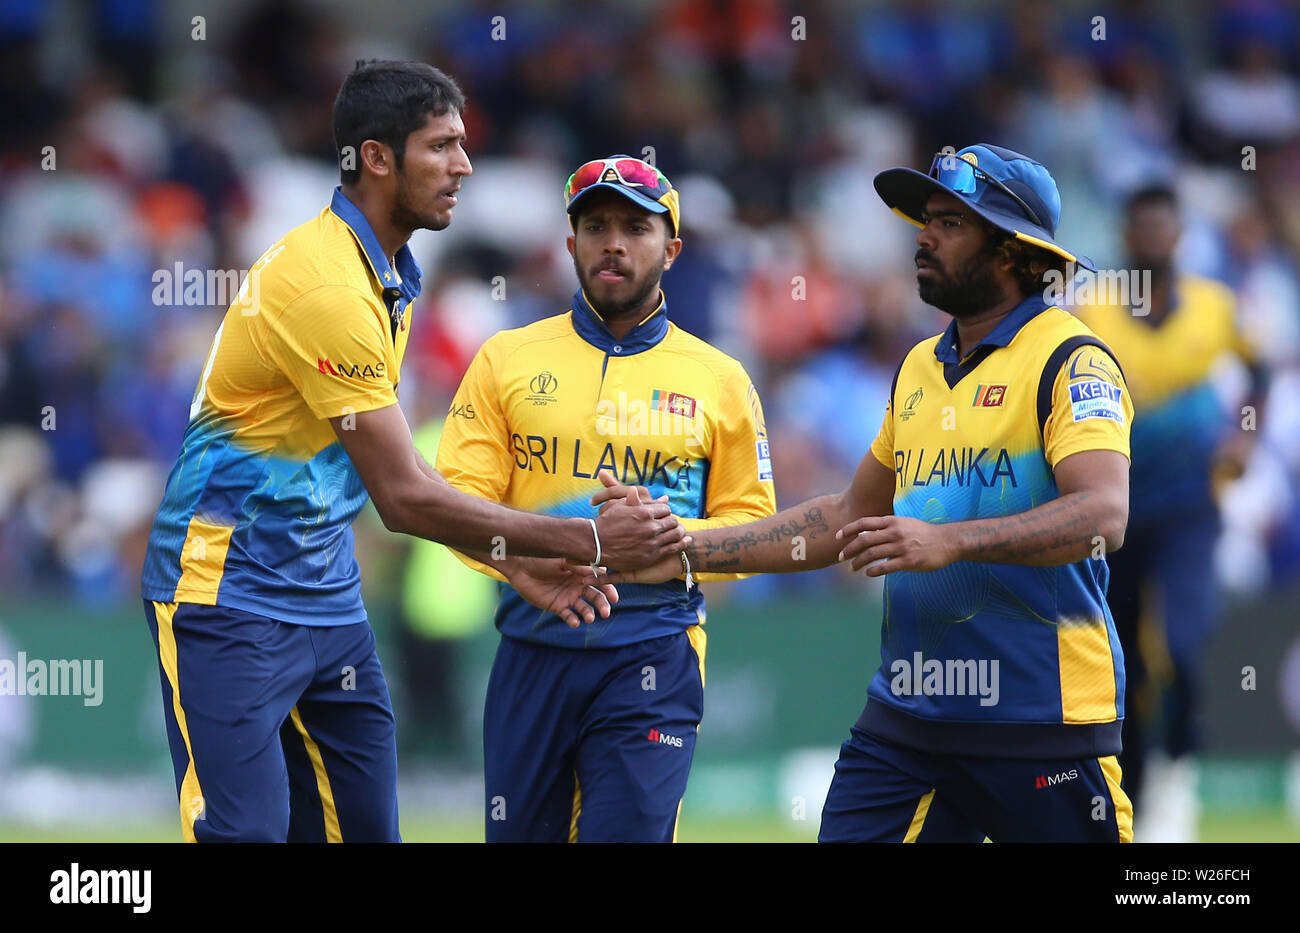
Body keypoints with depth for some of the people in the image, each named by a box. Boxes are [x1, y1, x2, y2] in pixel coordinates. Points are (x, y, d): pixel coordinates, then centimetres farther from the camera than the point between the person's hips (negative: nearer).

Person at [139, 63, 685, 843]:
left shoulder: (387, 278, 10)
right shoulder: (325, 284, -21)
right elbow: (402, 497, -21)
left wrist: (516, 560, 5)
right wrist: (583, 541, -18)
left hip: (327, 598, 9)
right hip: (231, 596, -9)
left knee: (363, 825, 5)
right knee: (245, 832, -15)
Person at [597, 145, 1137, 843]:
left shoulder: (1070, 360, -8)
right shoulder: (920, 367, 18)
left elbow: (1103, 516, -22)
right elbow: (851, 517, 26)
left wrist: (949, 540, -34)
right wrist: (686, 552, 19)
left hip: (1042, 715, -7)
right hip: (909, 713, 7)